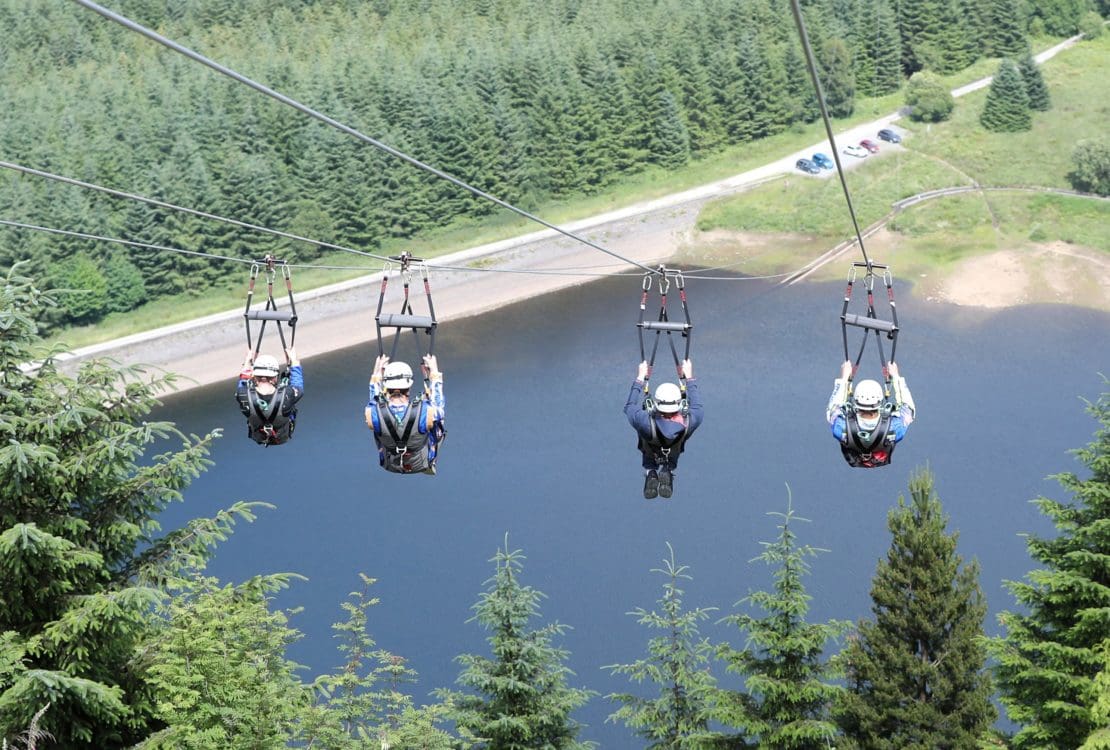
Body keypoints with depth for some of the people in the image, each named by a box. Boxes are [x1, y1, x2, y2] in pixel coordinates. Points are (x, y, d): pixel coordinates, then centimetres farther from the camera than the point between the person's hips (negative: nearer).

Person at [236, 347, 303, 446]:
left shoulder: (244, 396, -35)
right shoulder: (287, 395, -38)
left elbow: (242, 383, -8)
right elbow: (299, 386, -12)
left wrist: (247, 360, 5)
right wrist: (293, 360, 1)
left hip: (257, 438, 1)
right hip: (282, 438, -1)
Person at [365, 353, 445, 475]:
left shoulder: (372, 414, -29)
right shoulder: (427, 412, -33)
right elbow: (438, 404, -6)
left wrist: (377, 374, 11)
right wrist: (434, 373, 7)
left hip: (390, 466, 1)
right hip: (421, 466, -1)